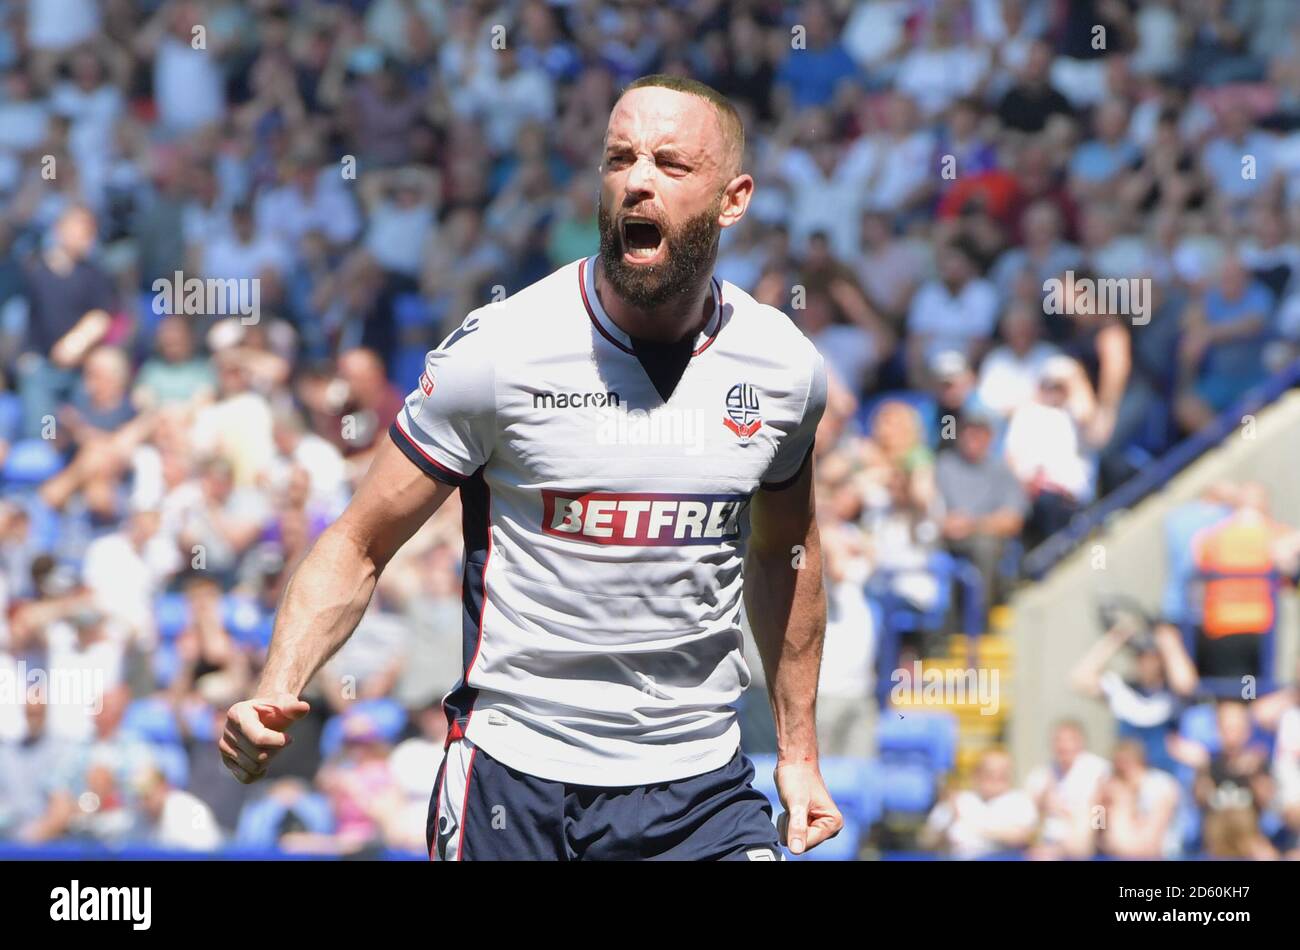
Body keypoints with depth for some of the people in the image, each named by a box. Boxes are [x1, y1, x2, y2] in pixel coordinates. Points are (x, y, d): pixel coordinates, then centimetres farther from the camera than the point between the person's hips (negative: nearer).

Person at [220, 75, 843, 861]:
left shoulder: (786, 369, 0)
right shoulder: (498, 352, -12)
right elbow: (359, 545, -6)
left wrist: (799, 751, 21)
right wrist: (277, 692, -22)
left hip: (701, 785, 2)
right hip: (513, 774, -2)